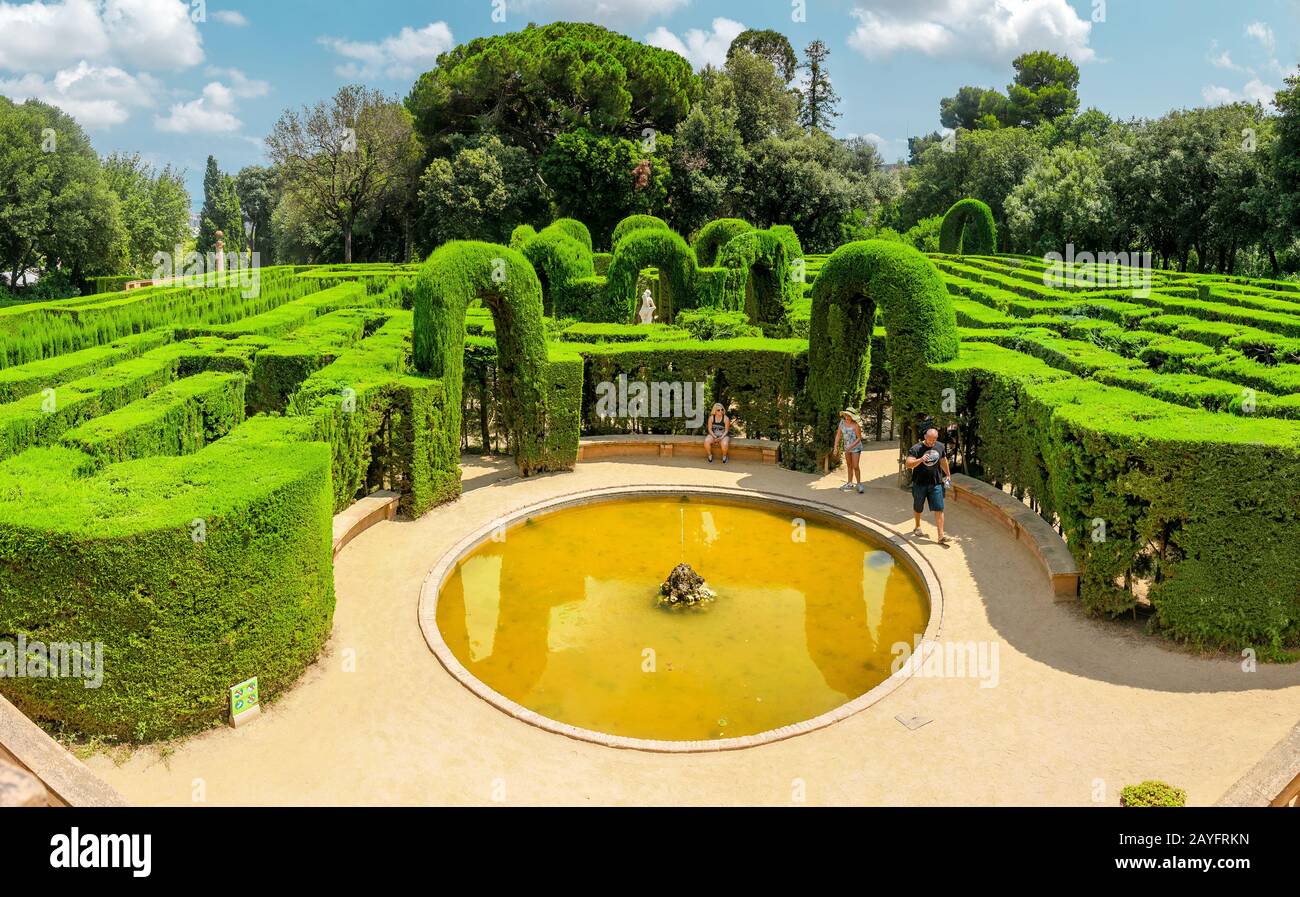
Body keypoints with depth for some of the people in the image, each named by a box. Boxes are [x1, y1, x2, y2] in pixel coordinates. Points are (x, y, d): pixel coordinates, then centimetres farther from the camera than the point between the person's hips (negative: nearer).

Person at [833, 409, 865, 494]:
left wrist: (851, 446, -28)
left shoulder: (856, 425, -26)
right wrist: (836, 446, -13)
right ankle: (850, 484, 27)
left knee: (855, 467, -7)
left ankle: (859, 485, 8)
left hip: (856, 447, -6)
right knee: (849, 466, 15)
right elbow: (838, 434, -7)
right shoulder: (842, 422, -10)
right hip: (847, 447, 6)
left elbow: (859, 438, -20)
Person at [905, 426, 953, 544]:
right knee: (918, 508, 16)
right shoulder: (916, 448, -14)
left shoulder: (940, 447, 2)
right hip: (919, 484, -2)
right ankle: (918, 526, 42)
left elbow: (943, 461, 18)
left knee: (939, 509, -6)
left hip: (936, 483, 2)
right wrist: (920, 460, -38)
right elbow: (908, 464, -22)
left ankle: (941, 536, -6)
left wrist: (948, 475, 24)